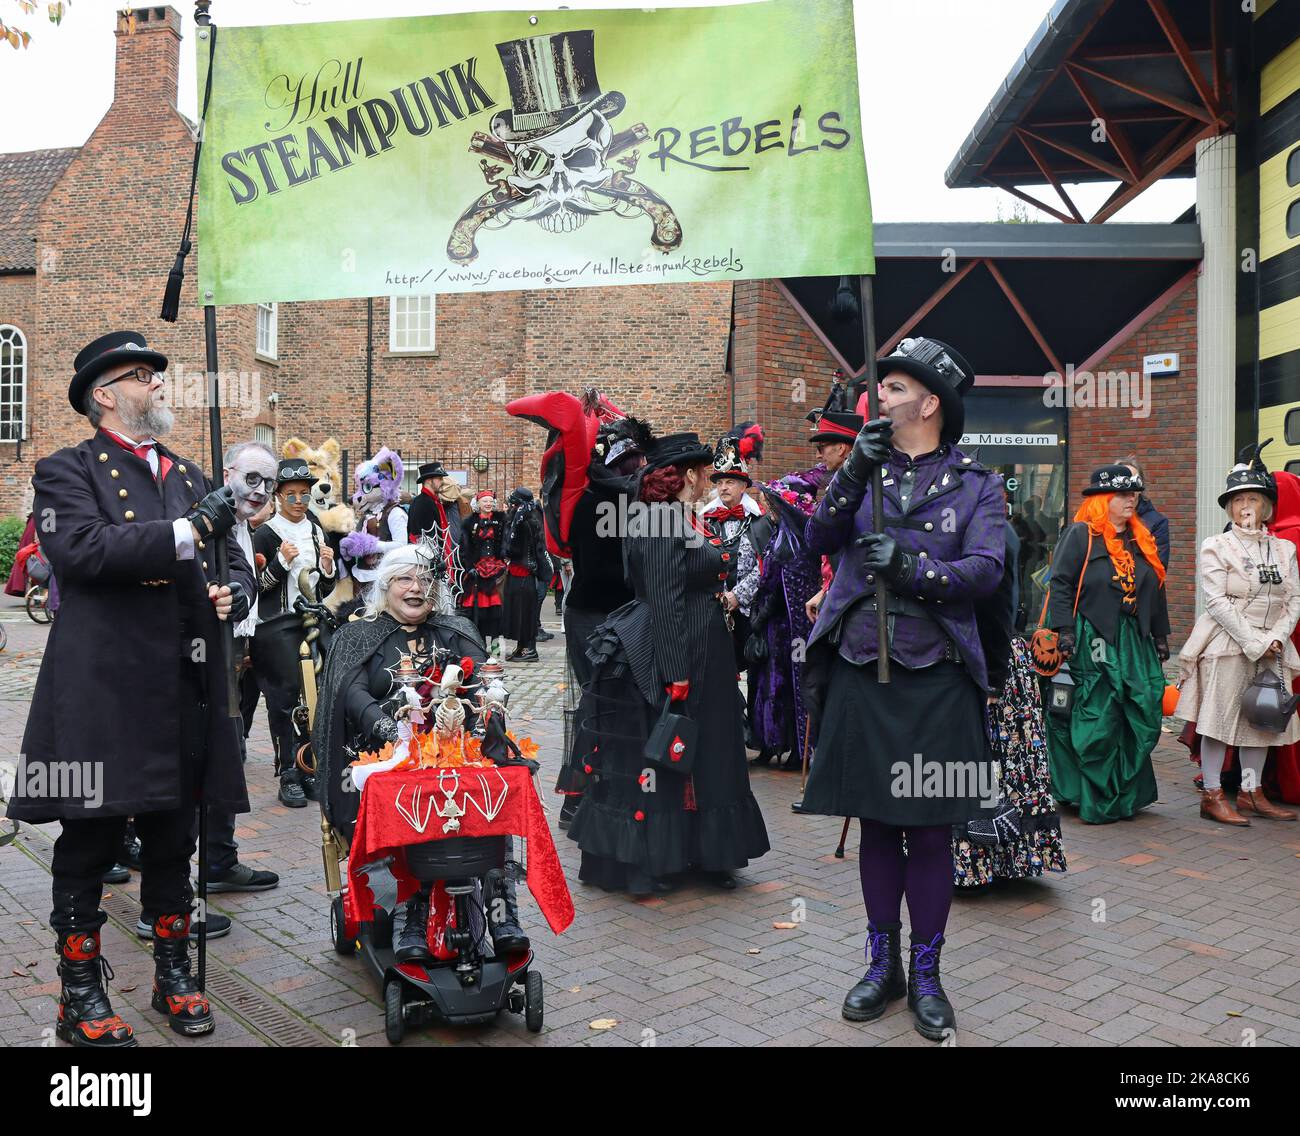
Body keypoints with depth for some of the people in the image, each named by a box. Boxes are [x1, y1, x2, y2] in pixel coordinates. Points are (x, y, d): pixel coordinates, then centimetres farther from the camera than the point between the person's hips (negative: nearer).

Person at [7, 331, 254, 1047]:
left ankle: (173, 974, 29)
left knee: (173, 843, 15)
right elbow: (80, 549, -18)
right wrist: (185, 532, -23)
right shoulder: (68, 470, 0)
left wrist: (233, 595, -3)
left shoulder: (190, 477, 18)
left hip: (185, 693, 5)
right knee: (90, 844, 6)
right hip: (103, 692, -5)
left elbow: (234, 561, 19)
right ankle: (80, 994, 20)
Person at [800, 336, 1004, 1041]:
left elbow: (984, 572, -10)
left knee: (931, 830, 6)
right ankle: (883, 964, 27)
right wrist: (854, 472, -16)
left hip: (934, 678, -2)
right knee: (876, 825, 11)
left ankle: (926, 976, 21)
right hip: (860, 673, 2)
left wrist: (908, 566, -22)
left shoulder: (974, 485, 3)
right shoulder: (868, 468, 10)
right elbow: (818, 539, -4)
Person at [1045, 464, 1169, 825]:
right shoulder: (1080, 535, -5)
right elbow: (1060, 584, -10)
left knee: (1140, 720, 5)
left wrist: (1160, 635, 20)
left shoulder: (1142, 541, 17)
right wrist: (1064, 630, -17)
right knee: (1096, 724, -5)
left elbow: (1156, 591, 22)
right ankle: (1098, 802, 6)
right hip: (1092, 643, -7)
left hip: (1134, 643, 7)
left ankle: (1127, 794, 18)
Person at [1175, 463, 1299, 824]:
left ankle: (1251, 793, 21)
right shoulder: (1216, 547, -4)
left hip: (1270, 647, 5)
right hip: (1226, 644, -5)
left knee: (1262, 719, 10)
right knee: (1221, 716, -3)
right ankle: (1212, 795, 5)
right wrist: (1253, 642, -16)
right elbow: (1217, 601, -11)